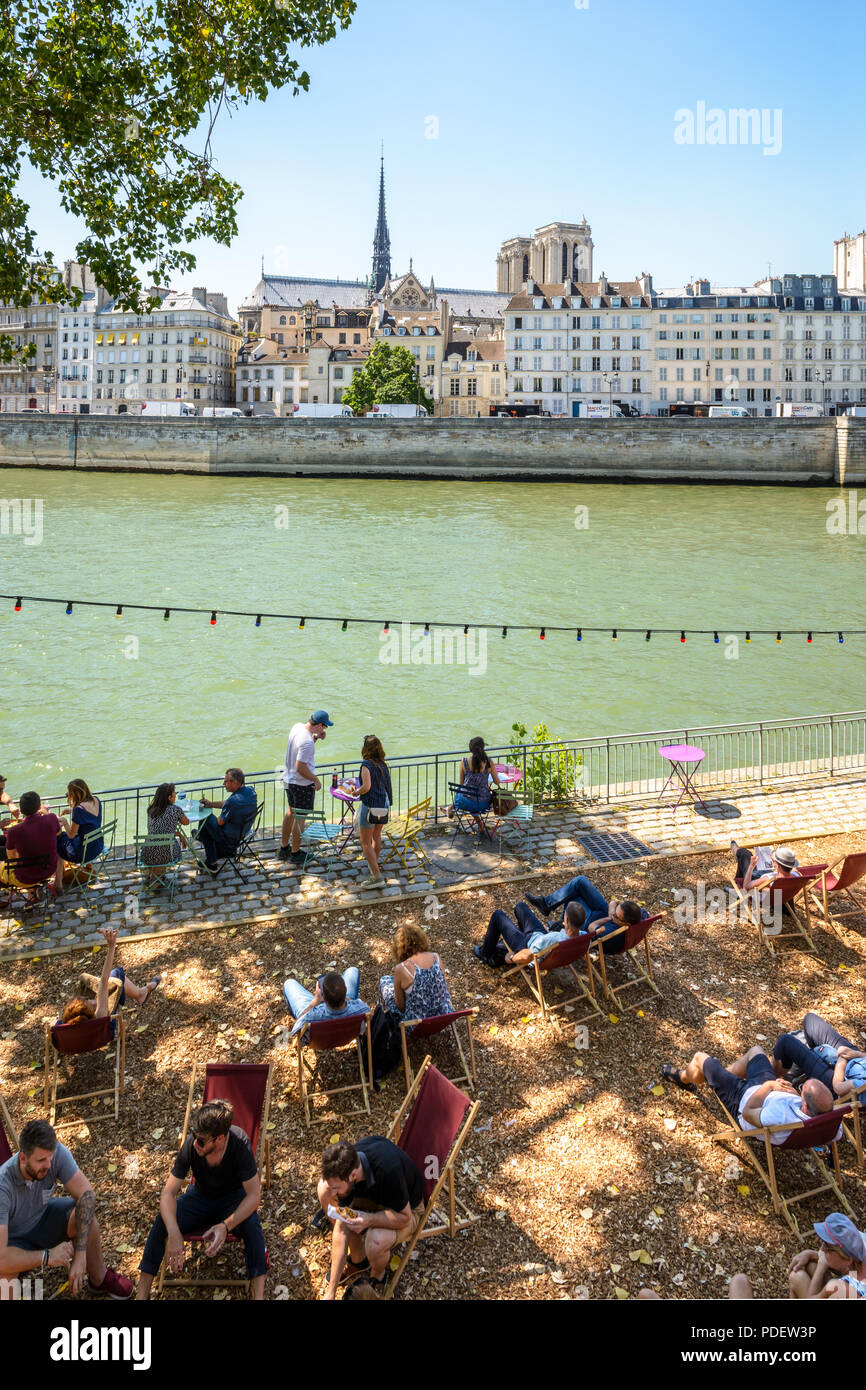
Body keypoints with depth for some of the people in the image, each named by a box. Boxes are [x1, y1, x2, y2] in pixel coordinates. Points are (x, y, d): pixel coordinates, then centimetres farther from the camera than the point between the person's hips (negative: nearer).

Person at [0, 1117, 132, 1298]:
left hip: (42, 1217, 5)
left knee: (86, 1217, -23)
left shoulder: (56, 1152, -27)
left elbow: (87, 1194, -23)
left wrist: (80, 1254, -31)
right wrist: (48, 1256, -34)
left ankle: (99, 1279, 3)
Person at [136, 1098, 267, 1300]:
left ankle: (258, 1295, -28)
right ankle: (142, 1293, -12)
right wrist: (174, 1234, -38)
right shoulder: (190, 1144, -26)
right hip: (200, 1196, 2)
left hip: (233, 1197, -2)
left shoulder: (239, 1143, -32)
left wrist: (225, 1226, -41)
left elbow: (254, 1195, -27)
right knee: (162, 1222, -24)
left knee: (251, 1224, -34)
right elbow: (168, 1193, -21)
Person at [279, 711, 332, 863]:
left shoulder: (297, 727, -2)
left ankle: (284, 849, 35)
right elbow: (300, 768, -28)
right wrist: (316, 779, -16)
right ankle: (295, 853, 20)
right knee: (300, 817, 6)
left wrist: (316, 737, 1)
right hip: (303, 784, -9)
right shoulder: (307, 742, -29)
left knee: (291, 812, 23)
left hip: (289, 779, 9)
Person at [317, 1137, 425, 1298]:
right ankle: (357, 1258, 4)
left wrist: (369, 1219, -38)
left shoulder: (388, 1170, -41)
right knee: (323, 1189, -15)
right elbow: (341, 1229, -16)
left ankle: (378, 1275, 3)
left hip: (408, 1208, -5)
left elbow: (404, 1217, -25)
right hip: (373, 1197, 5)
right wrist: (331, 1292, -13)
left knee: (375, 1242, -35)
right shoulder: (345, 1166, -24)